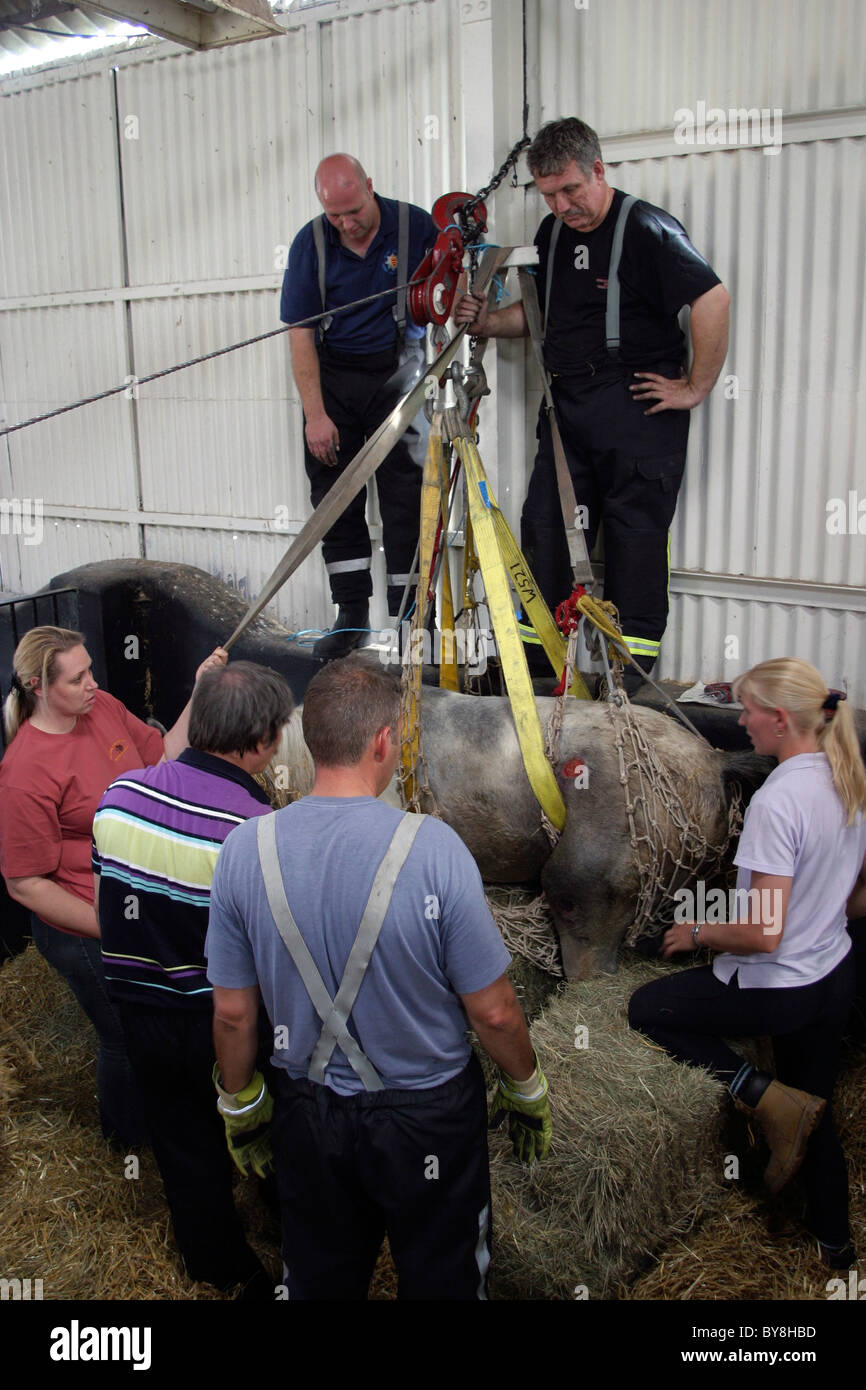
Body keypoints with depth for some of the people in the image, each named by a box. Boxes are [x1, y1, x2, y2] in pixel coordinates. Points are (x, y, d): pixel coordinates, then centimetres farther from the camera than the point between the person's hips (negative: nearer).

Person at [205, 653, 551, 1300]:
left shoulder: (246, 849, -15)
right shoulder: (431, 847, -25)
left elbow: (233, 1013, -5)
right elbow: (493, 1012, -17)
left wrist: (240, 1103, 13)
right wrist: (528, 1092, 2)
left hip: (309, 1114, 3)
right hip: (429, 1117, -2)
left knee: (320, 1279, 27)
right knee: (443, 1280, 23)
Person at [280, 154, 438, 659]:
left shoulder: (416, 226, -7)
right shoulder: (311, 243, -4)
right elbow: (301, 333, -4)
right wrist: (315, 413, -10)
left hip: (398, 371, -2)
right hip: (334, 375, 2)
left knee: (406, 499, -5)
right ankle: (352, 616, 14)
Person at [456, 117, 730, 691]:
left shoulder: (648, 229, -10)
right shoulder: (553, 232, 14)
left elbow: (713, 300, -18)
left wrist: (695, 387, -15)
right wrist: (487, 320, 5)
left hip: (639, 410, -7)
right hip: (567, 406, 7)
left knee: (635, 538, -3)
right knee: (545, 530, 5)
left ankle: (632, 672, 7)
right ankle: (535, 652, 17)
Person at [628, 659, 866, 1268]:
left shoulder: (778, 800, -28)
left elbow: (763, 934, -28)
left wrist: (697, 932, -12)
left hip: (779, 990, -8)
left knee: (646, 1008, 10)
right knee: (817, 1118, 25)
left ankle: (766, 1097, 3)